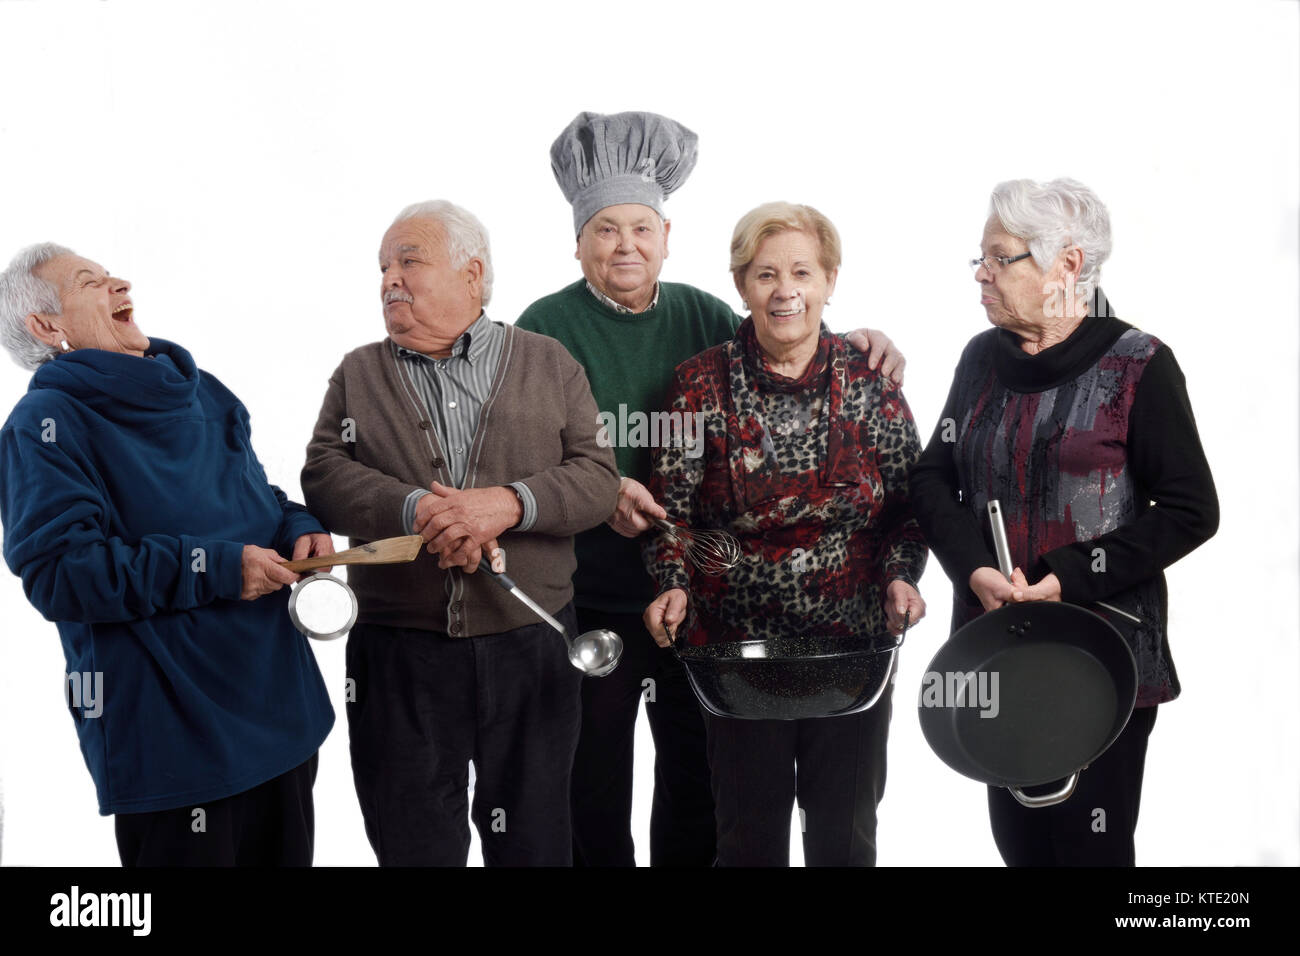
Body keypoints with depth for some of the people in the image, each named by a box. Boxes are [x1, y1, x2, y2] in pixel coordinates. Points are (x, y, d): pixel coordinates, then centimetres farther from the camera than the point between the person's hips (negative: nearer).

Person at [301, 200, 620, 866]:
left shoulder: (550, 365, 8)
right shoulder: (358, 374, 11)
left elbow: (598, 477, -1)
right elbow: (324, 476, -3)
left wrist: (509, 503, -19)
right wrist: (415, 509, -20)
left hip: (530, 645, 0)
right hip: (400, 654, 0)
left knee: (532, 839, 10)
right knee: (412, 842, 7)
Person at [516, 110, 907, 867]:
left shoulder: (701, 316, 6)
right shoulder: (549, 327, -5)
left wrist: (858, 352, -14)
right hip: (591, 600, -3)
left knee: (701, 783, 13)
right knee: (595, 785, 6)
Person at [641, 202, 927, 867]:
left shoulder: (870, 381, 1)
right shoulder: (701, 386, -3)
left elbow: (908, 499, 8)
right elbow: (671, 506, 0)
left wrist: (900, 575, -8)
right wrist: (673, 586, -15)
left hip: (855, 642, 1)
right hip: (737, 644, -1)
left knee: (847, 835, 11)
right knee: (750, 835, 8)